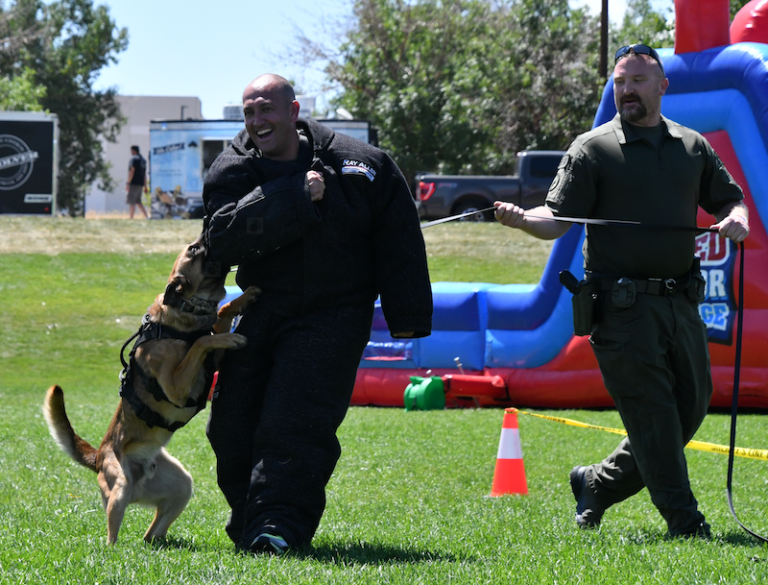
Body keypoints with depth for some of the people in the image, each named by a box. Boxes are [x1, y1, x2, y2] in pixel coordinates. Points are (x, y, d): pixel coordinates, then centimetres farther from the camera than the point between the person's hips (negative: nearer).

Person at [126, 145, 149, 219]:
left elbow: (132, 171, -17)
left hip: (134, 184, -8)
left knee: (131, 202, -6)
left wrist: (128, 183, -17)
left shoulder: (134, 159, -9)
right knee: (138, 201, 16)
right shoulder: (143, 160, 16)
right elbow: (144, 174, 18)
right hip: (140, 184, 8)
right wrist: (145, 186, 20)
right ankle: (146, 217, 7)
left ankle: (131, 219, -8)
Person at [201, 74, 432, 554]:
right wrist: (297, 198, -23)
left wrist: (407, 316, 0)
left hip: (332, 315, -3)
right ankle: (250, 517, 25)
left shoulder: (358, 165, -2)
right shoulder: (233, 171, -1)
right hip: (261, 312, 3)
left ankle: (278, 526, -19)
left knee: (296, 420, -17)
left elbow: (400, 241, 4)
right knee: (232, 424, 4)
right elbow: (224, 238, -20)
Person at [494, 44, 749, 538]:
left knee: (692, 406, 7)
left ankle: (599, 484, 22)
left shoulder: (693, 146, 15)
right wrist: (522, 220, -26)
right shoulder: (592, 150, 1)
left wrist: (736, 219, 0)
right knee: (651, 412, -9)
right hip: (623, 306, -5)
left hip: (681, 302, 5)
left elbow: (729, 198, 23)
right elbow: (558, 218, -5)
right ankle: (684, 522, -2)